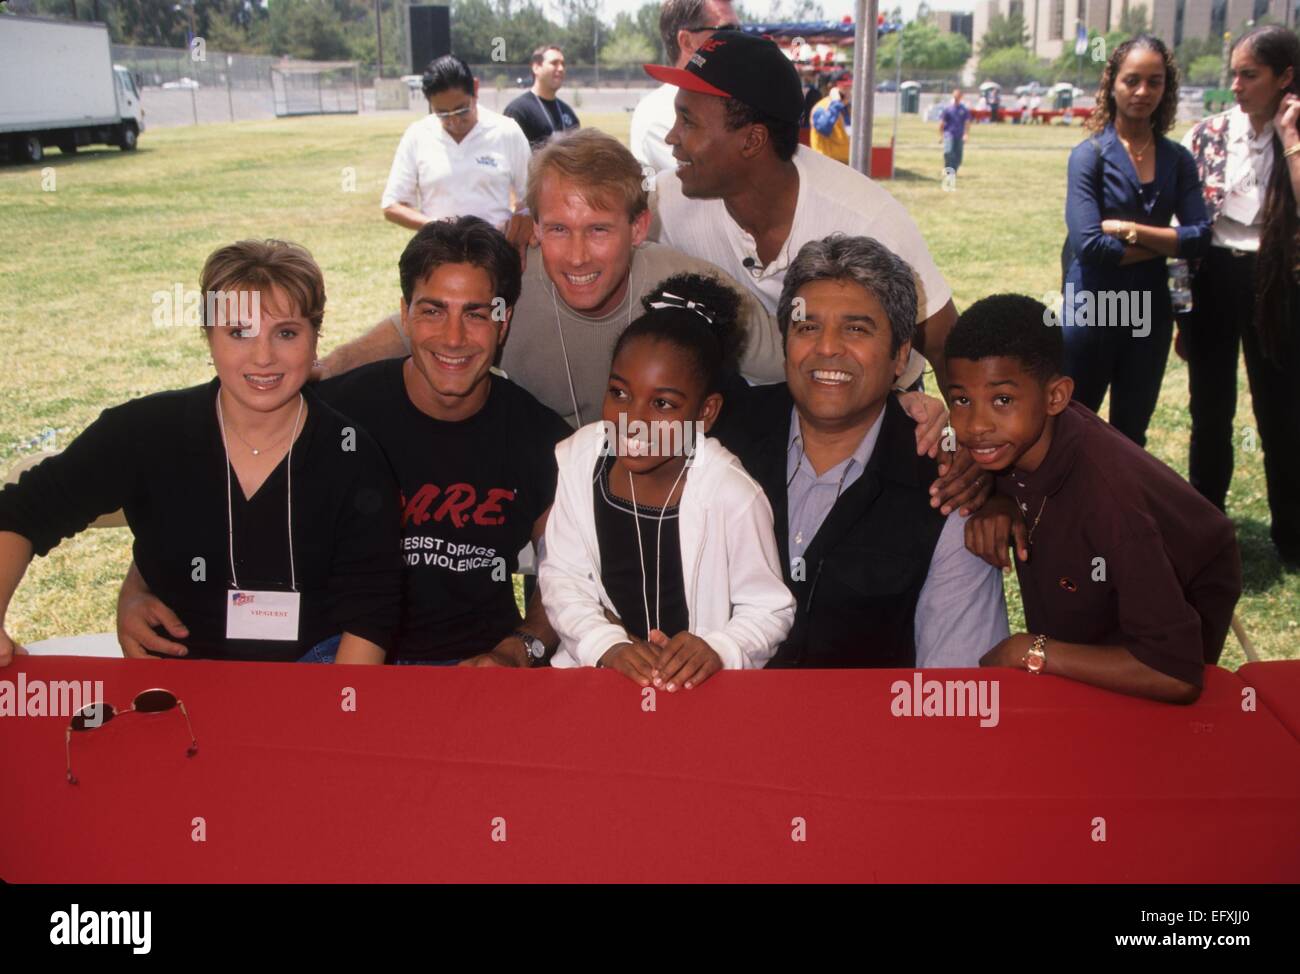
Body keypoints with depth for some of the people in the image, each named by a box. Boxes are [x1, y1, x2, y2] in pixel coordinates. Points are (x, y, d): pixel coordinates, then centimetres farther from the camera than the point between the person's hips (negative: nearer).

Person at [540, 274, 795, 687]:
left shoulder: (733, 496, -17)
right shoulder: (577, 460, -6)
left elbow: (769, 609, -7)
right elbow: (562, 575, 0)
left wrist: (719, 649, -24)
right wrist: (606, 645, -14)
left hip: (695, 685, -2)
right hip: (594, 668, 2)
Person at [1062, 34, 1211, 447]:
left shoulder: (1177, 159, 3)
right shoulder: (1090, 154, -10)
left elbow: (1199, 237, -7)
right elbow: (1089, 245, -21)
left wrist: (1131, 230, -17)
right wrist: (1164, 245, -10)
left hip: (1151, 312, 4)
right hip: (1092, 311, -4)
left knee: (1131, 435, 16)